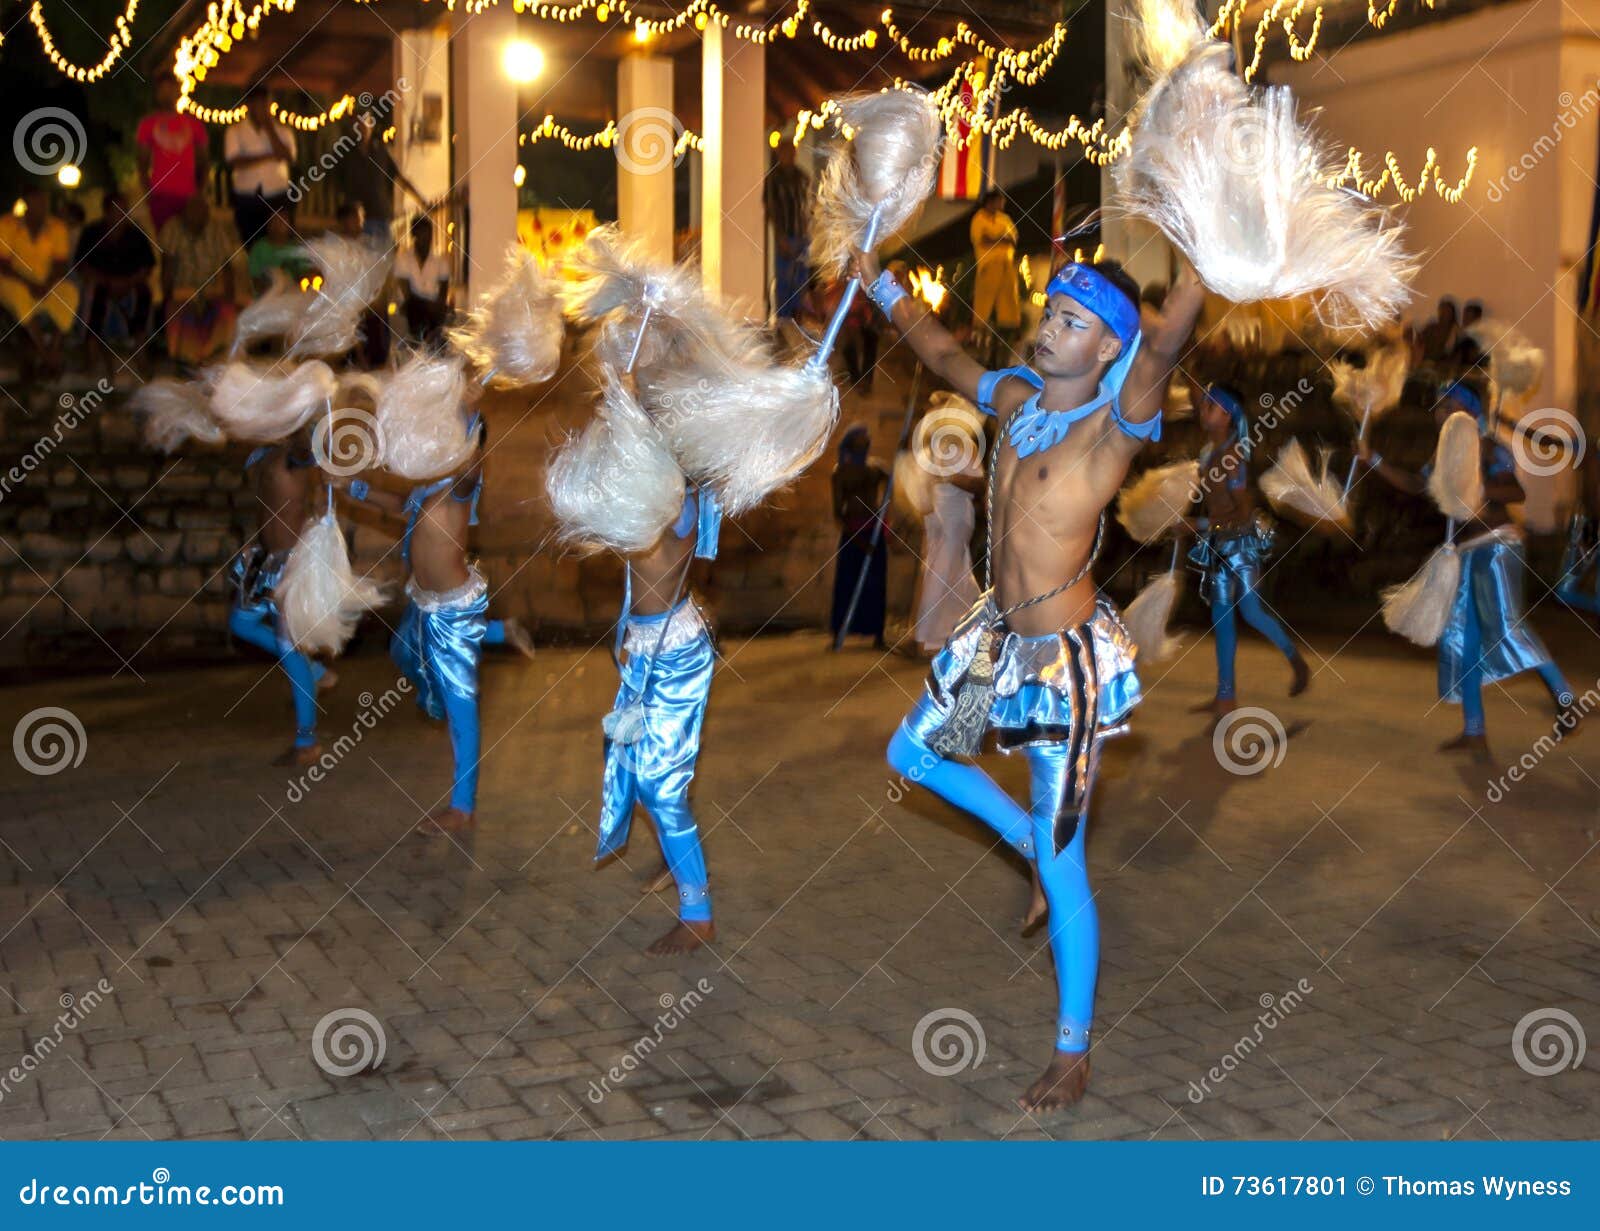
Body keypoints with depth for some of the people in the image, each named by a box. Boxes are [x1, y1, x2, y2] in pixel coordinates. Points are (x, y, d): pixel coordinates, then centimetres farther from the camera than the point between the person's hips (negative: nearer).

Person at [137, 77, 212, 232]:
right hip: (161, 195, -1)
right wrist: (147, 191, -2)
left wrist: (200, 189, 2)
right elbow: (143, 163, 9)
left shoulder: (193, 124, 10)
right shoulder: (148, 124, 8)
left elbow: (204, 161, 14)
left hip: (188, 195, 1)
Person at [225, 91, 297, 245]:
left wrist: (269, 128, -8)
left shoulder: (282, 130, 7)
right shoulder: (235, 131, 4)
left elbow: (287, 157, -10)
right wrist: (269, 156, -12)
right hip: (246, 199, 0)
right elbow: (234, 162, -9)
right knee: (249, 245, 2)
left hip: (277, 198, 0)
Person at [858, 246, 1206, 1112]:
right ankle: (1032, 842, 41)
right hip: (997, 635, 8)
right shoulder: (1016, 398, 3)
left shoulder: (1116, 421, -18)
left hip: (1067, 657, -8)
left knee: (1062, 871, 1)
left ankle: (1072, 1057, 17)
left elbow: (1166, 338, -37)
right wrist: (881, 286, 30)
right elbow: (942, 354, 21)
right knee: (912, 756, 25)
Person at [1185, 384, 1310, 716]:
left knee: (1251, 611, -4)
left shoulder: (1233, 455, -16)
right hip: (1219, 543, 8)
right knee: (1221, 616, 9)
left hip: (1242, 540, -8)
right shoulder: (1209, 452, 6)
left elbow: (1244, 510, -18)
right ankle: (1225, 695, 15)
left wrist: (1202, 525, -20)